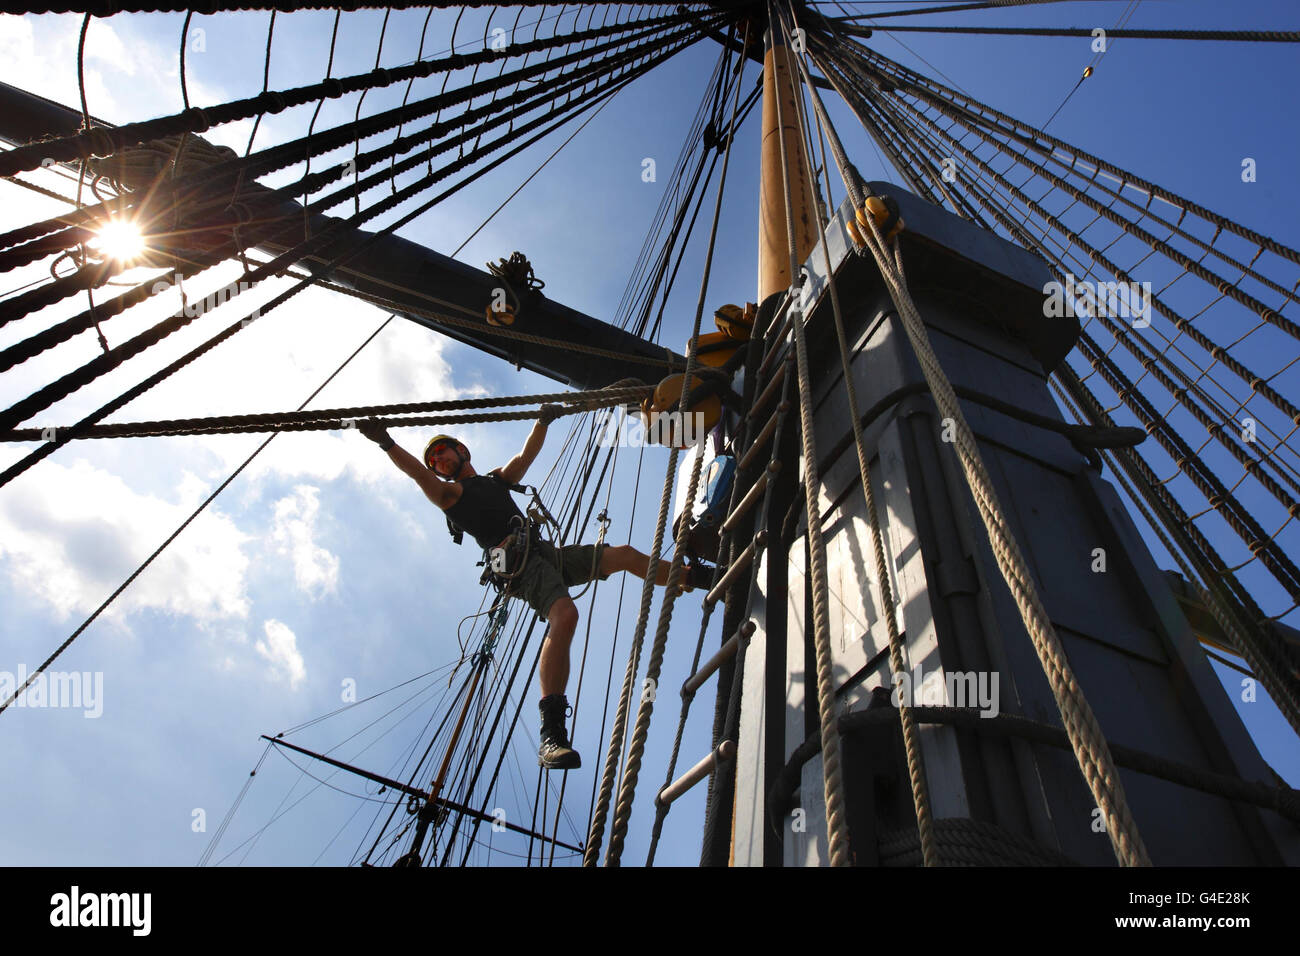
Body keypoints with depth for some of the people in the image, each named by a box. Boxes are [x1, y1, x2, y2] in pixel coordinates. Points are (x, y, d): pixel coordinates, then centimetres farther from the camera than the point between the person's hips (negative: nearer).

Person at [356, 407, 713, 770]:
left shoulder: (499, 479, 30)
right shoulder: (449, 493, 11)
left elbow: (527, 454, 22)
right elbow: (418, 473, -4)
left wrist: (543, 423, 9)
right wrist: (385, 442, -17)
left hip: (547, 553, 7)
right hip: (520, 566, -7)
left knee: (622, 554, 6)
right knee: (564, 616, -33)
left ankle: (690, 576, 26)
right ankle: (551, 733, -40)